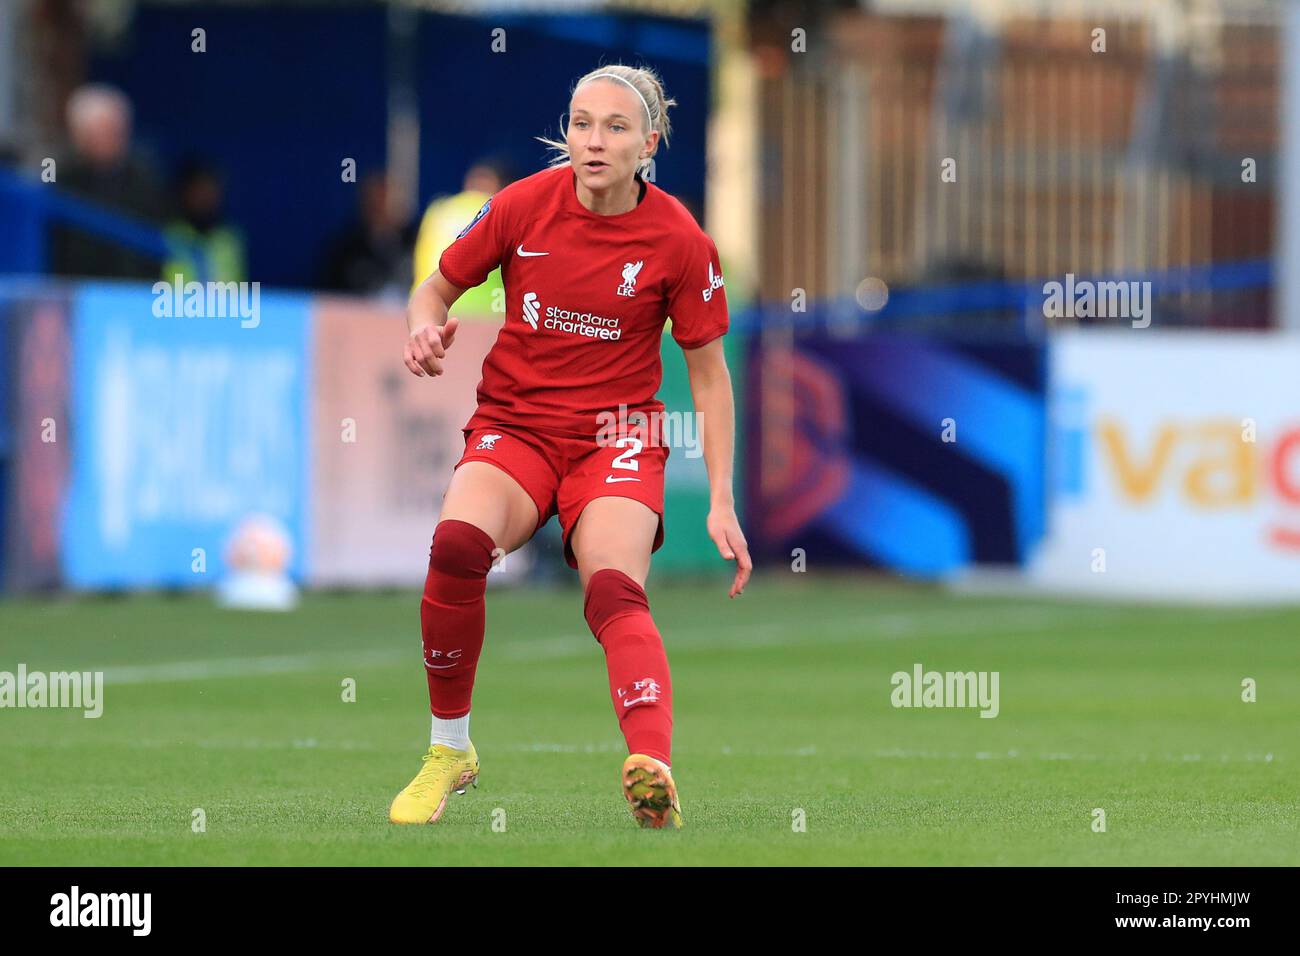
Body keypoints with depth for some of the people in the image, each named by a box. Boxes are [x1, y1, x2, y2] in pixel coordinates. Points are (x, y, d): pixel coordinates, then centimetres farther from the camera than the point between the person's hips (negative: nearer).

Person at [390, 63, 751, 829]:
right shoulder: (523, 205, -3)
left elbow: (709, 372, 5)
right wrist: (427, 328, -14)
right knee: (458, 543, -30)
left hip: (617, 437, -1)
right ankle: (450, 751, -11)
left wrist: (722, 502, 0)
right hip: (513, 424, 1)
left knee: (615, 589, -30)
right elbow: (438, 287, 11)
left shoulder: (679, 242, -5)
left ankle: (654, 771, -53)